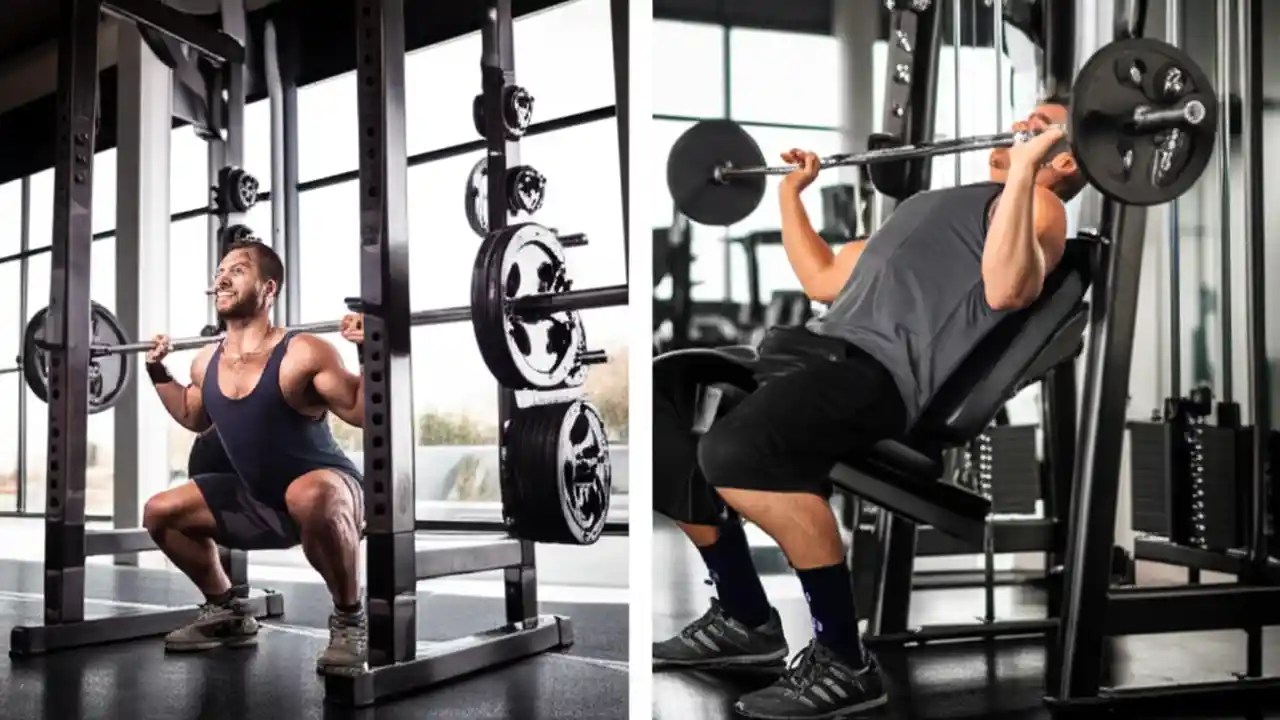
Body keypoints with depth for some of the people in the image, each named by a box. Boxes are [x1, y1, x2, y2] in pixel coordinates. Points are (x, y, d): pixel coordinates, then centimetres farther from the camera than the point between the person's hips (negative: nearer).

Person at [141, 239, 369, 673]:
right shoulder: (206, 363, 1)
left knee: (309, 499, -43)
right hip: (256, 498, 8)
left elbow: (364, 413, -21)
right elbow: (194, 418, 22)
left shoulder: (301, 354, -22)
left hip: (329, 491, -8)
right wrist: (158, 371, 18)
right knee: (159, 513, 7)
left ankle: (350, 621, -22)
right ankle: (226, 612, 23)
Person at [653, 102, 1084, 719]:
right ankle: (745, 618, 9)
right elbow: (823, 280, 38)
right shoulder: (934, 204, 35)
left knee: (734, 449, -35)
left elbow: (1007, 290, -16)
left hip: (879, 366, -9)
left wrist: (1024, 168, -17)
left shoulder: (1039, 205, 9)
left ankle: (843, 661, -17)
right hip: (814, 345, 9)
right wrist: (789, 191, 45)